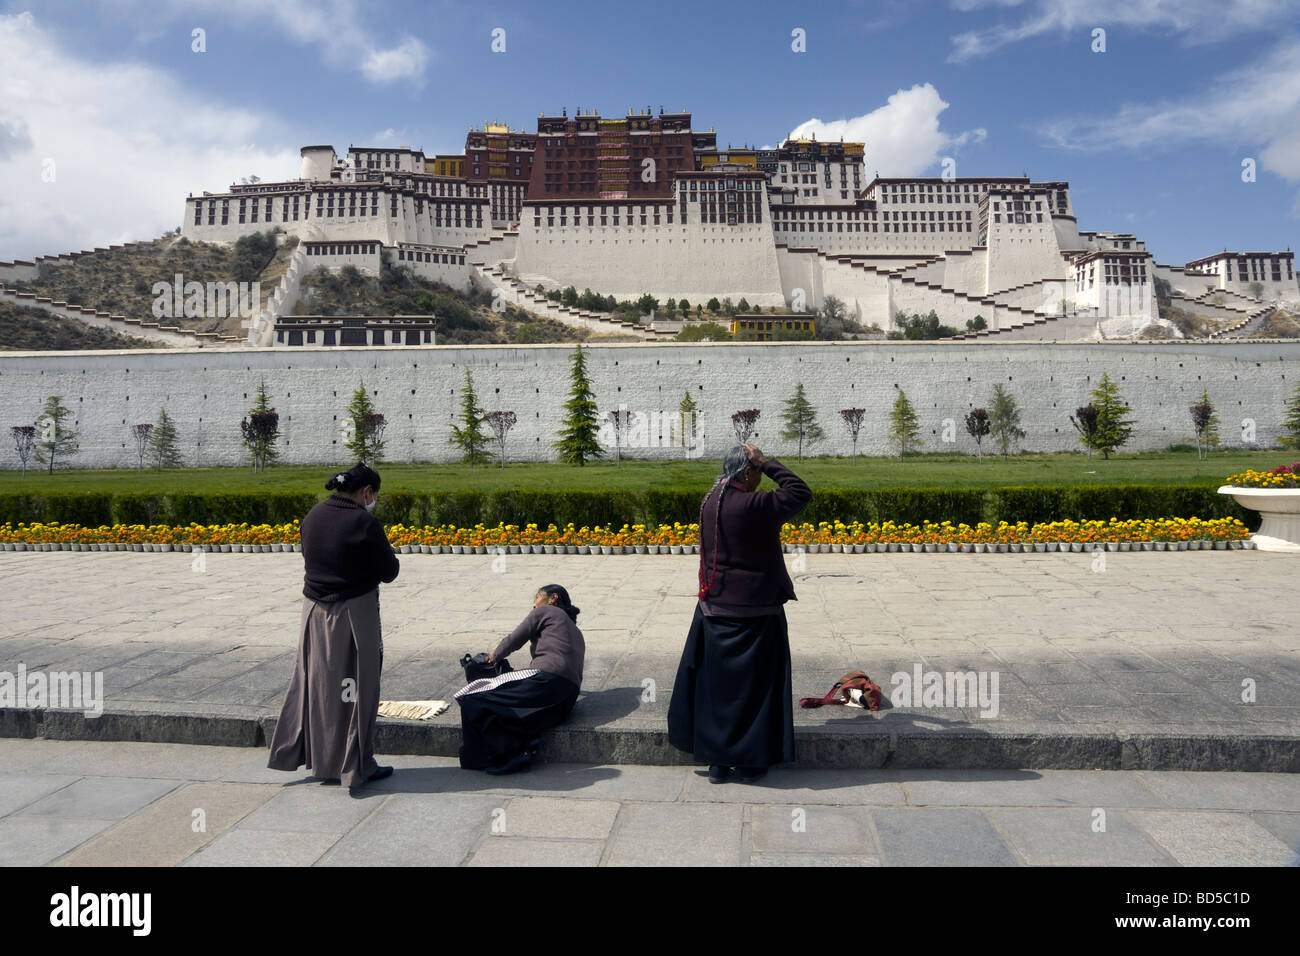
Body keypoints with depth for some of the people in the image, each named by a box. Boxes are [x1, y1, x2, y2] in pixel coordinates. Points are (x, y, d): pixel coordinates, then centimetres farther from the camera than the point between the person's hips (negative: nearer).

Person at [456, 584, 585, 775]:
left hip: (547, 679, -9)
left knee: (474, 699, -9)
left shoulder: (545, 611, 12)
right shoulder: (576, 632, 34)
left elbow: (514, 640, 9)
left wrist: (495, 655, 29)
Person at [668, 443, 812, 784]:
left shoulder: (710, 502, 0)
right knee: (754, 683, 9)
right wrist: (766, 463, -8)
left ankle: (716, 761, 22)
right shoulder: (753, 505, -20)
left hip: (715, 608, 6)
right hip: (754, 611, -6)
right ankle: (751, 761, 20)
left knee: (716, 682, 14)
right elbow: (801, 493, -12)